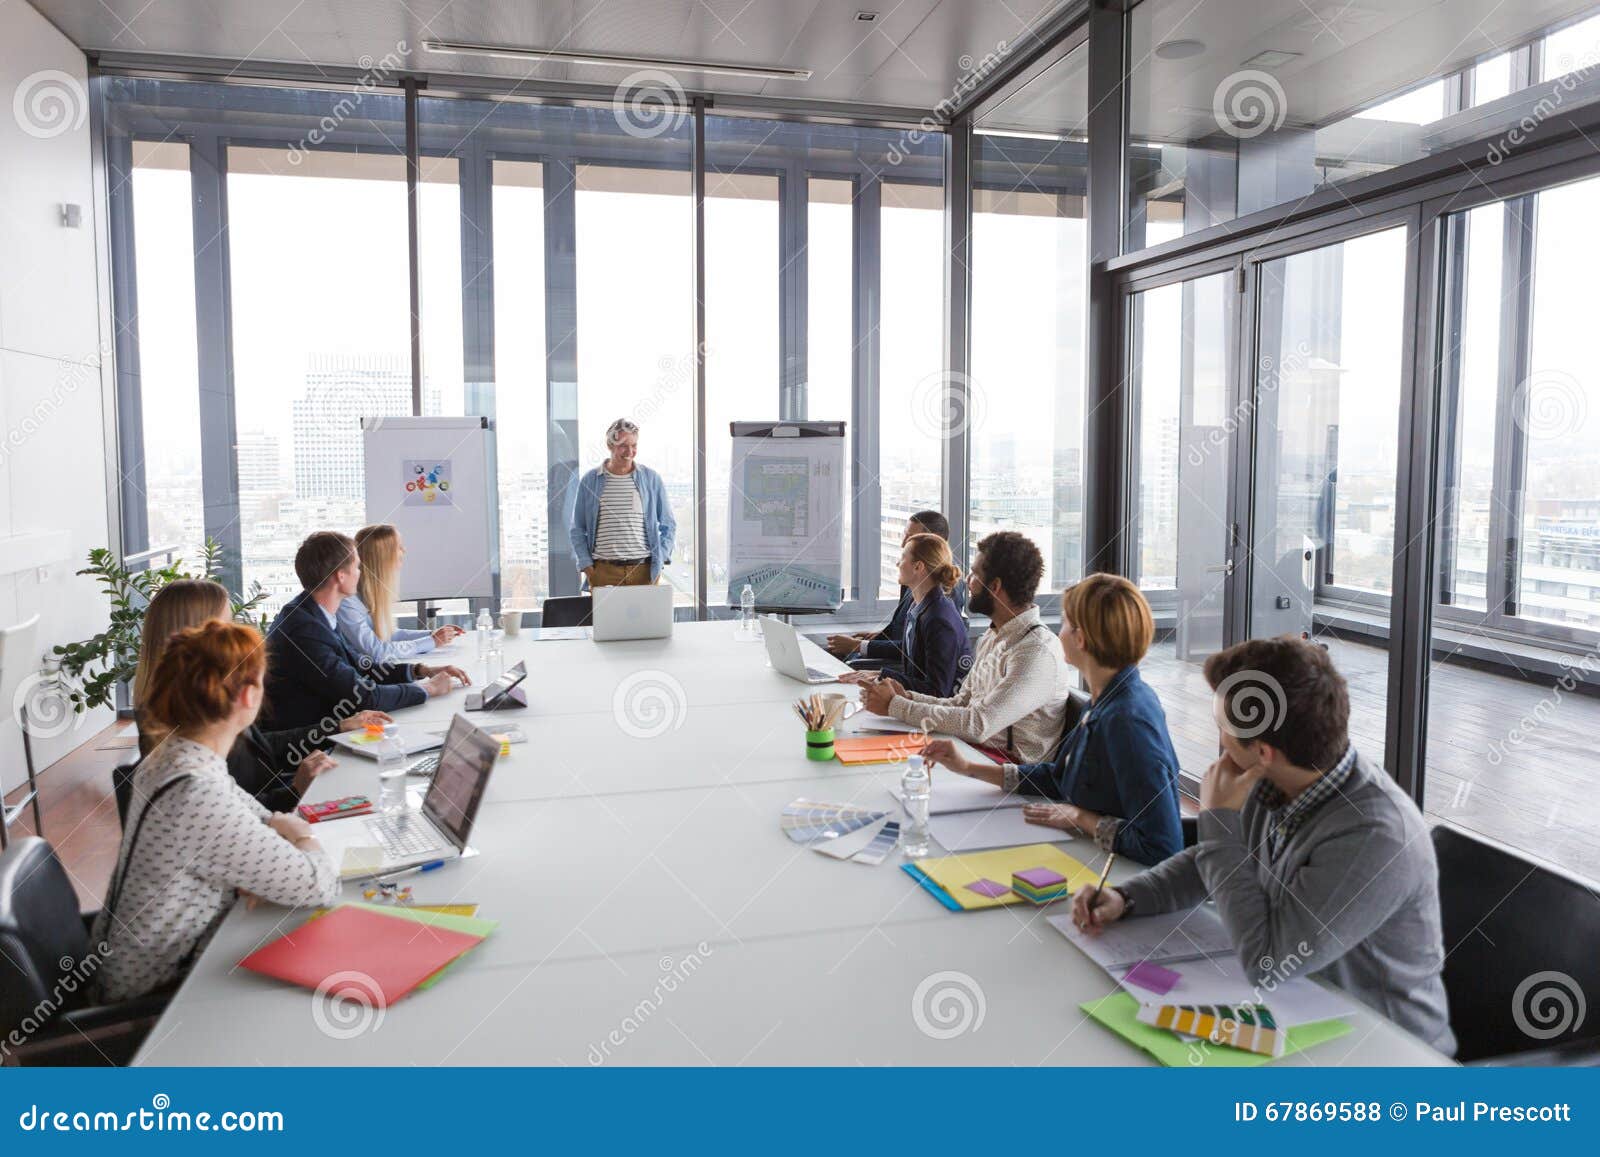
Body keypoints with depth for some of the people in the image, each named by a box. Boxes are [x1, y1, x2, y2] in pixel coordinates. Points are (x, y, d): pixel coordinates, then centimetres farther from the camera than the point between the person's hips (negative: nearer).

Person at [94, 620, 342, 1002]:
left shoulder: (172, 755, -3)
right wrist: (302, 837, -7)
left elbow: (262, 818, 8)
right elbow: (320, 886, -27)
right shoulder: (200, 795, -32)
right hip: (159, 988, -8)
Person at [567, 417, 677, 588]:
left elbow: (668, 525, 13)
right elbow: (577, 528, 11)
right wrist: (586, 565, 1)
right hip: (603, 571, 0)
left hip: (644, 570, 1)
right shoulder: (589, 481, 6)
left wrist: (660, 559, 2)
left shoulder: (652, 479, 8)